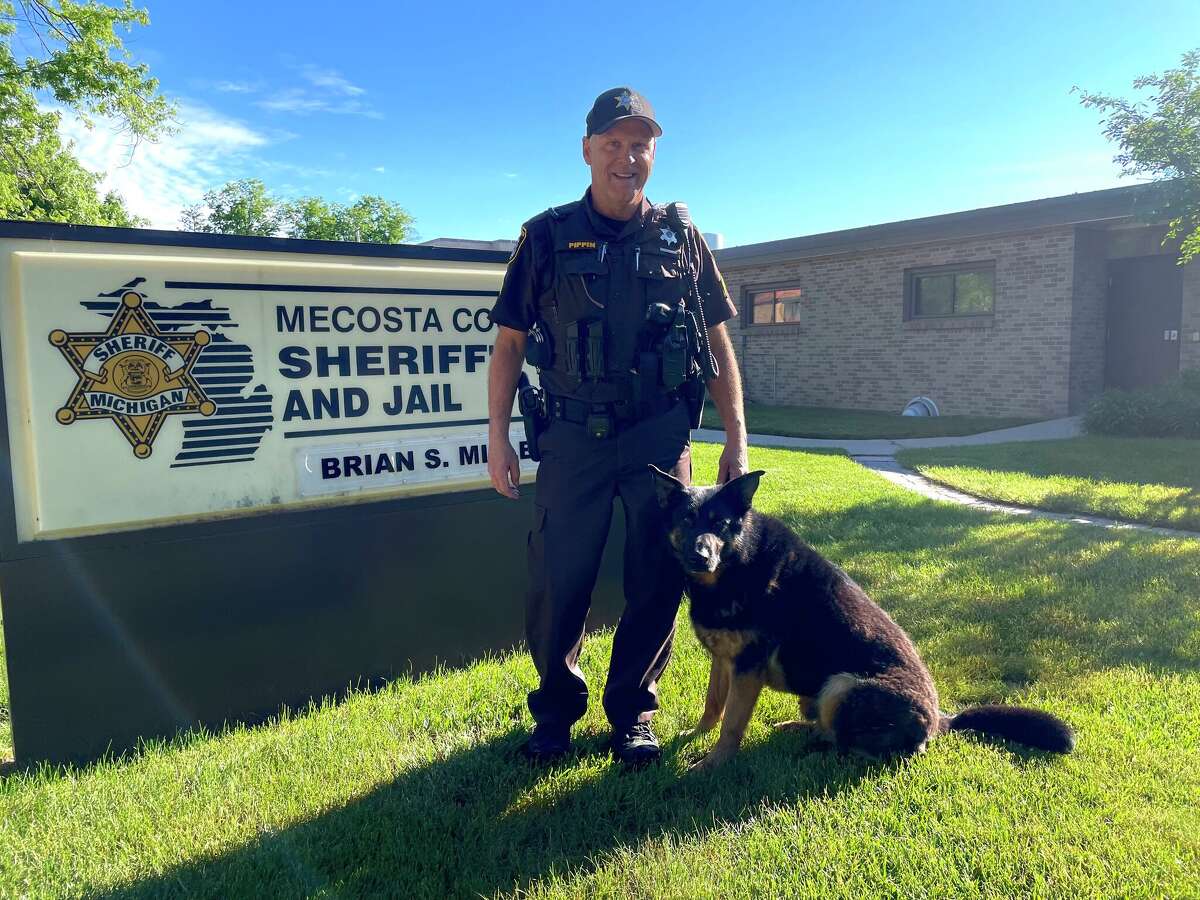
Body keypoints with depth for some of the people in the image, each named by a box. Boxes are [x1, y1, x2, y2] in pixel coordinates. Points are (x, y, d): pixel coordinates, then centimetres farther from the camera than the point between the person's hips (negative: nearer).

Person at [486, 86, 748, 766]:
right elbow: (510, 343, 6)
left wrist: (736, 439, 5)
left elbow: (718, 343, 10)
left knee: (657, 581, 4)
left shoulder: (680, 237, 8)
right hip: (573, 437, -1)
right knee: (557, 583, 1)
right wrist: (498, 435, -1)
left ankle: (634, 712, 25)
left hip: (662, 436, 1)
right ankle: (557, 708, 25)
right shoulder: (548, 237, 4)